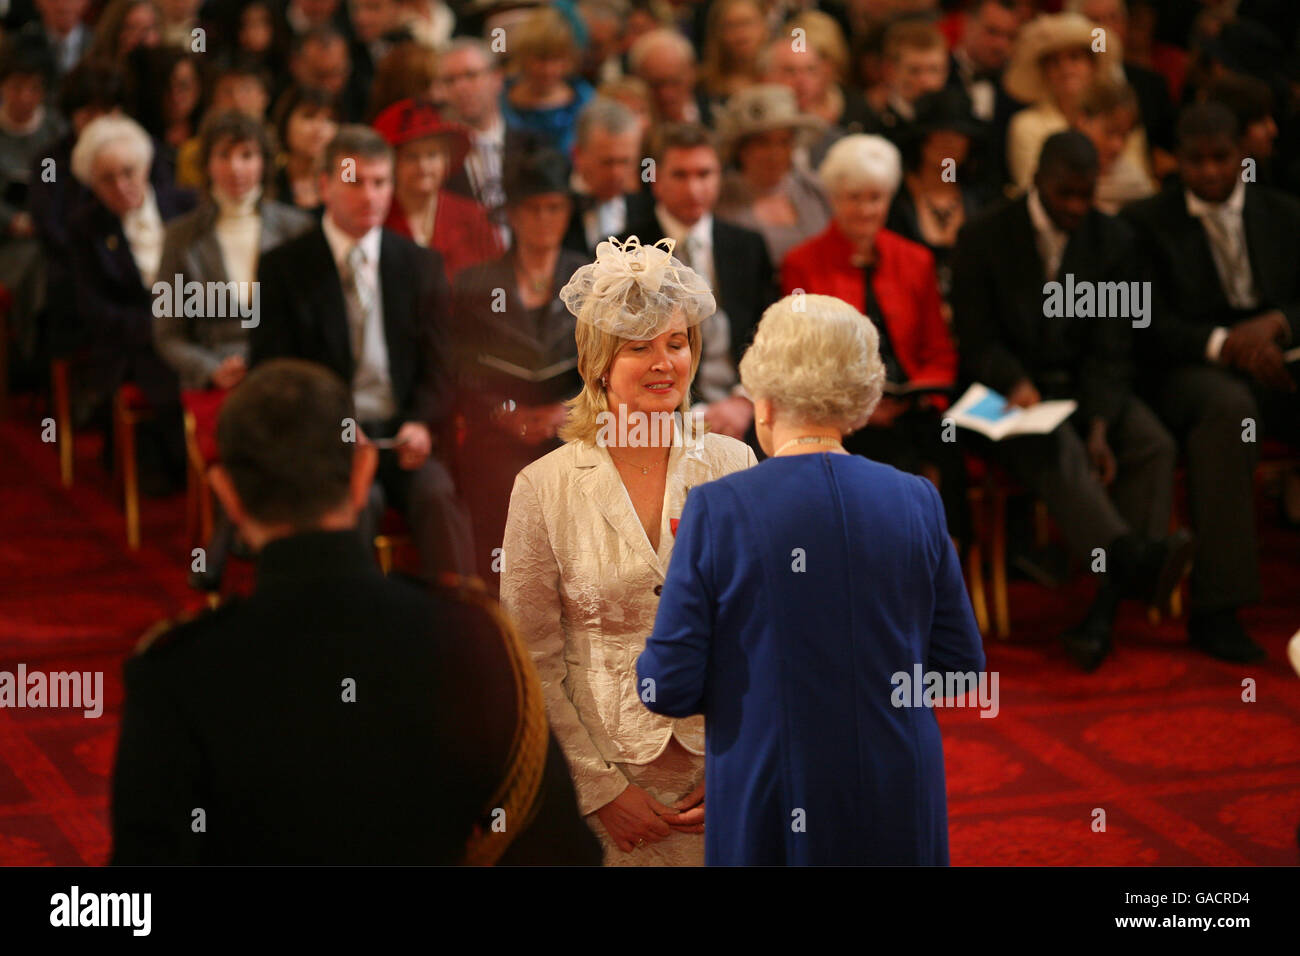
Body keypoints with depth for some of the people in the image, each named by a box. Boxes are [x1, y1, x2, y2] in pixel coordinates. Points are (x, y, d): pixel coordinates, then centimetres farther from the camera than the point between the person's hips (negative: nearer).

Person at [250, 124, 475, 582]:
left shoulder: (421, 265, 13)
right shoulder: (283, 268, 5)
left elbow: (438, 367, 10)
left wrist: (421, 424, -12)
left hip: (403, 435, 2)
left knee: (438, 493, -29)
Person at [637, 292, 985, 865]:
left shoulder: (717, 510, -11)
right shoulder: (917, 502, -2)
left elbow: (668, 689, -10)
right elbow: (962, 668, 5)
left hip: (769, 817, -2)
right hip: (899, 811, 3)